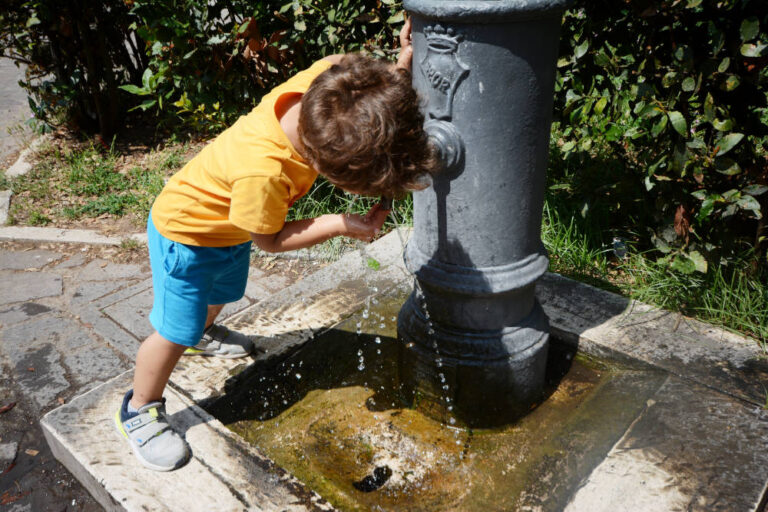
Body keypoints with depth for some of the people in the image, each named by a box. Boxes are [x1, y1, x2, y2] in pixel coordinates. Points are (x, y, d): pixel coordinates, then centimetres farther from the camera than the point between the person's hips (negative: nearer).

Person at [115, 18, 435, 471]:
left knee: (222, 293, 32)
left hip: (230, 231, 8)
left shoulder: (324, 83, -29)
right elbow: (270, 238, -26)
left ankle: (205, 333, 65)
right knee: (177, 332, 3)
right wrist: (340, 225, -28)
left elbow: (353, 65, -5)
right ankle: (140, 411, 28)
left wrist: (402, 66, -24)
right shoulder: (261, 173, -45)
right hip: (185, 234, -8)